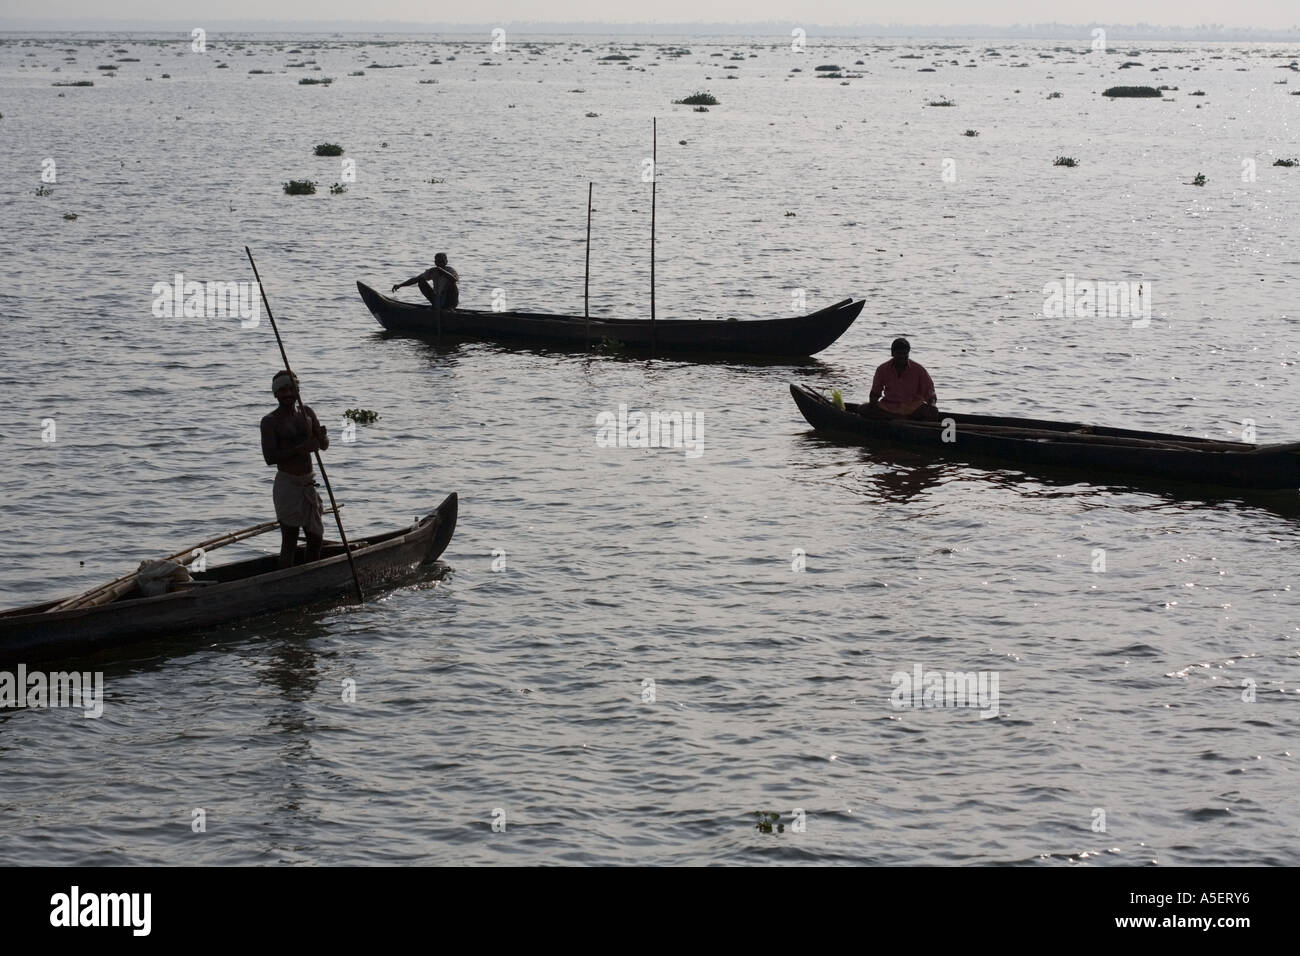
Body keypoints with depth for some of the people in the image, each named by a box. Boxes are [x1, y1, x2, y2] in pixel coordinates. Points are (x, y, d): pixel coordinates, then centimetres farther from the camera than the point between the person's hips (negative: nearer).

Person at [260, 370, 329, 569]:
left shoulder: (307, 413, 9)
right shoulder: (270, 422, -8)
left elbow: (324, 446, 10)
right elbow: (269, 457, -18)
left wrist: (321, 437, -15)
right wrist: (300, 449, -27)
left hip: (308, 484, 6)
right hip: (287, 484, -6)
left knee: (316, 537, 10)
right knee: (289, 540, -8)